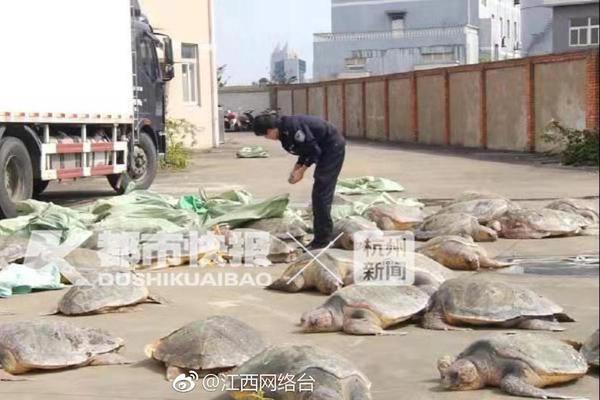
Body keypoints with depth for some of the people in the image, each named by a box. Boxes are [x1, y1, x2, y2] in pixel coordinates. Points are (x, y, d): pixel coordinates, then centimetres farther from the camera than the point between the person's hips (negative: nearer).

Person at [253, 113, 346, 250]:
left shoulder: (292, 127, -24)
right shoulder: (284, 132, 6)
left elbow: (314, 150, -22)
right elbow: (306, 150, 15)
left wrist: (301, 171, -14)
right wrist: (296, 169, 3)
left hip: (333, 148, -10)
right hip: (327, 150, 10)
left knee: (321, 193, -10)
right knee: (319, 193, 12)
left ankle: (323, 239, -6)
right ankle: (324, 237, 18)